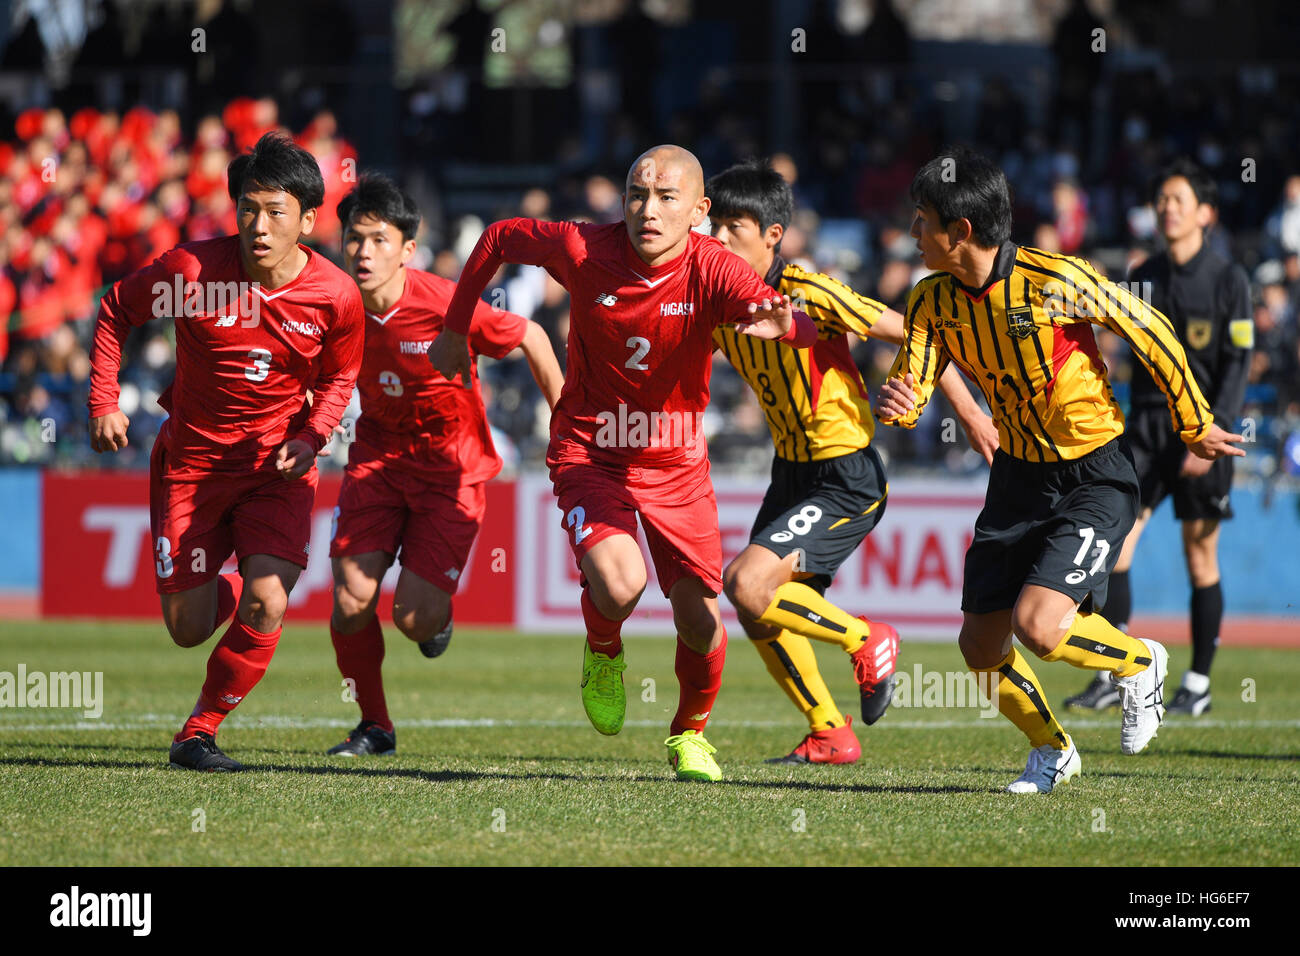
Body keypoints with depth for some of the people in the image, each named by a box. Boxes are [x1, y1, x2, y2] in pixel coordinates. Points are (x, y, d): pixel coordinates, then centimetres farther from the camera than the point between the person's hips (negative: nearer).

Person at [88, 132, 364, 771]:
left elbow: (339, 379, 6)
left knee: (265, 609, -20)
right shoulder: (193, 269, -18)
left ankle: (199, 733, 1)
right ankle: (227, 589, 42)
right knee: (188, 628, 3)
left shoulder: (335, 297, -13)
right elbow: (115, 311, 0)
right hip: (190, 462, 0)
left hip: (277, 469, 0)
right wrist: (104, 402, -6)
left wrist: (310, 438, -11)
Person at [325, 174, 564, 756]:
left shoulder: (446, 306, -24)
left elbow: (531, 338, -7)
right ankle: (374, 728, 14)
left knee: (416, 618, -13)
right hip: (377, 456, 3)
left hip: (451, 465, -3)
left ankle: (438, 615, 28)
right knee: (351, 603, -10)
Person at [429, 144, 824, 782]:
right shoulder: (583, 250, -17)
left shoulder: (713, 271, -19)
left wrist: (783, 324, -58)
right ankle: (603, 652, 13)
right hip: (588, 451, -1)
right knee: (619, 585, -26)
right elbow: (500, 238, 2)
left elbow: (806, 328, -34)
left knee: (700, 621, -2)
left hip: (676, 460, 1)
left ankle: (690, 733, 31)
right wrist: (454, 332, 7)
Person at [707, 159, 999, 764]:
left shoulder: (809, 294, -21)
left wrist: (967, 410, -9)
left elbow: (909, 333, -14)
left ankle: (867, 641, 2)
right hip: (791, 468, 8)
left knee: (748, 585, -20)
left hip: (846, 480, -8)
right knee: (760, 615, 8)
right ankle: (830, 734, 25)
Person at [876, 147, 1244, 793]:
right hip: (1020, 476, 6)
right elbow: (909, 388, -6)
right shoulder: (933, 300, -5)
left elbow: (1151, 333, -11)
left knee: (1038, 626, -21)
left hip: (1097, 478, -6)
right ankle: (1052, 750, 31)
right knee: (980, 645, 4)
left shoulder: (1056, 280, -22)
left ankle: (1138, 663, 11)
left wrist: (1195, 428, -1)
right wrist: (897, 406, -33)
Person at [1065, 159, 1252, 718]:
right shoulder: (1144, 279, 10)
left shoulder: (1228, 279, -3)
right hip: (1147, 421, 4)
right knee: (1112, 541, -9)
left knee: (1200, 559, 2)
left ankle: (1198, 685, 13)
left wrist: (1213, 432, -16)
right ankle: (1112, 677, -6)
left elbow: (1238, 364, -7)